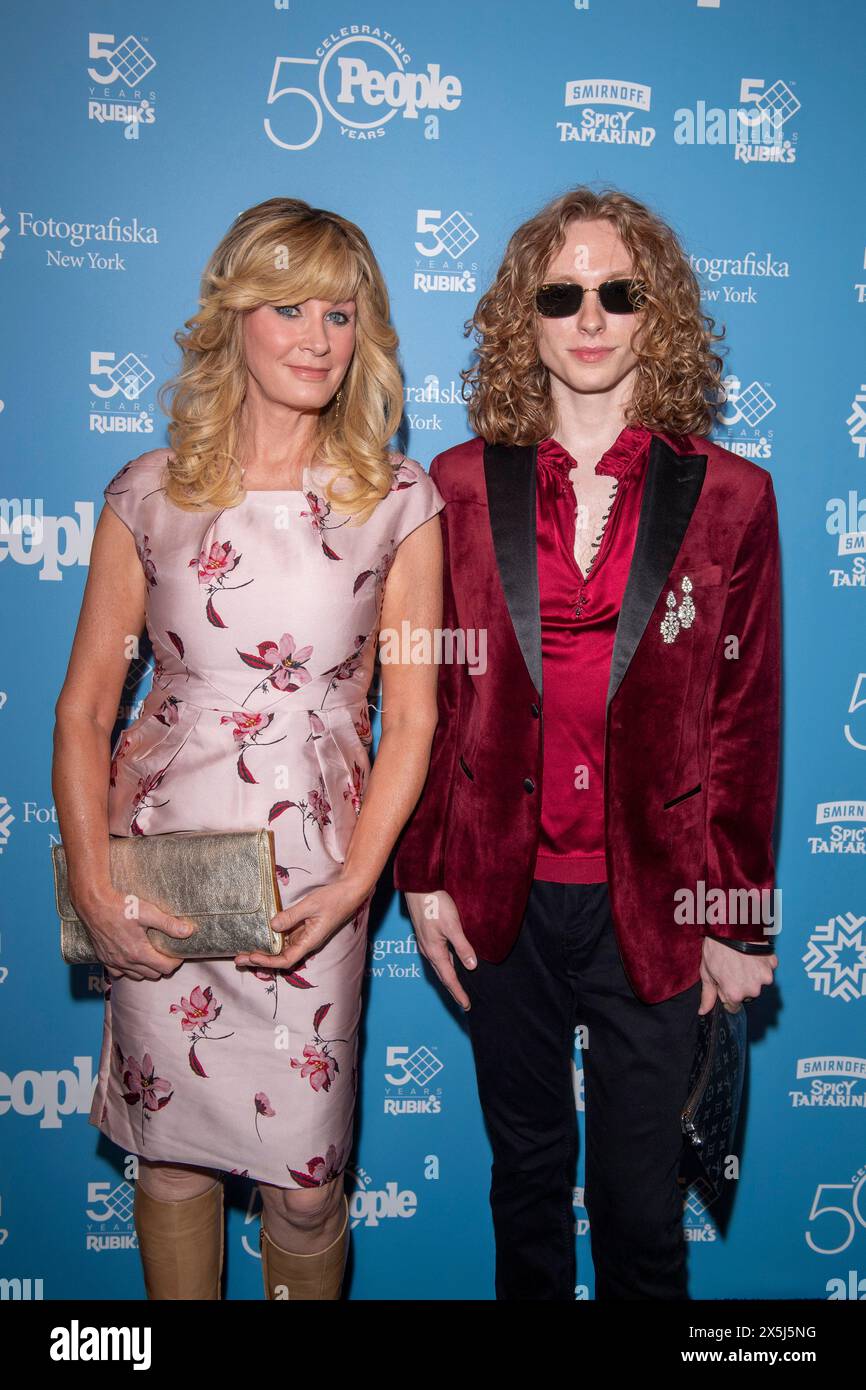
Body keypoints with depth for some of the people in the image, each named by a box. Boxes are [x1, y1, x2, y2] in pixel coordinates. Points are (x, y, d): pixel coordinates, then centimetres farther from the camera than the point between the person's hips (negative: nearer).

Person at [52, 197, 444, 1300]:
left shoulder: (398, 501, -1)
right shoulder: (150, 493, 1)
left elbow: (412, 720, -1)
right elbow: (84, 708, 3)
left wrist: (355, 884, -11)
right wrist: (92, 885, -6)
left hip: (315, 868, -1)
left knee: (304, 1174, 6)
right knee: (168, 1148, 15)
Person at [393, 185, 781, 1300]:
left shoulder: (727, 496, -2)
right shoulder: (461, 488, 0)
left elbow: (745, 722, -2)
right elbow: (426, 699, 3)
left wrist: (742, 923, -1)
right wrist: (423, 876, 1)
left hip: (650, 906, -1)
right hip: (502, 902, 1)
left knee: (641, 1196, 13)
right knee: (524, 1168, 21)